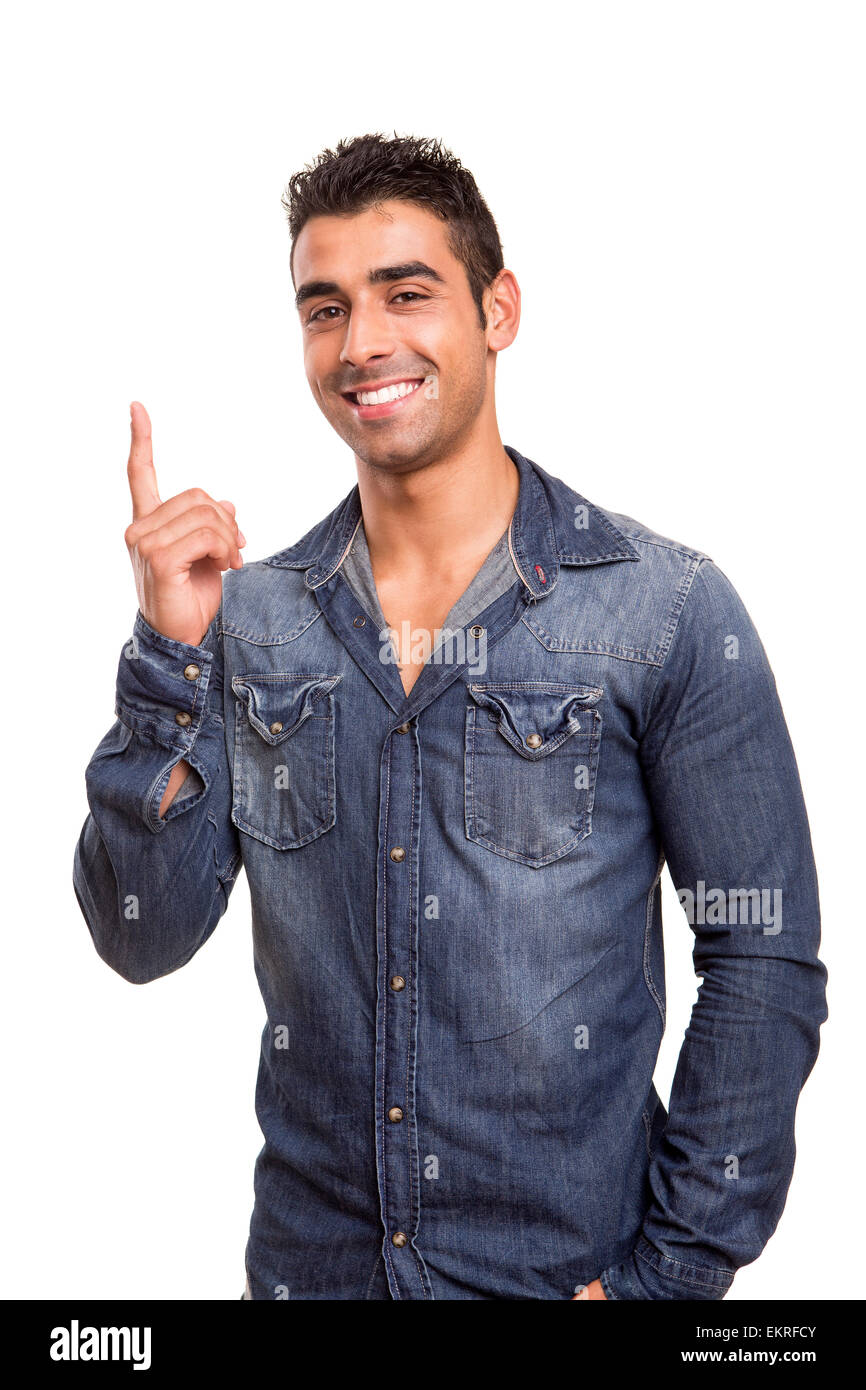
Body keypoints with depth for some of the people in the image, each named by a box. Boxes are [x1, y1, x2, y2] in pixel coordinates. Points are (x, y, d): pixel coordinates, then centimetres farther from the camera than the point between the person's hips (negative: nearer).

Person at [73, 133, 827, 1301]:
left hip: (569, 1261, -3)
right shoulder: (248, 615, -2)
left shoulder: (670, 613, -12)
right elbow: (145, 940, -6)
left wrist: (667, 1274, -10)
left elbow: (763, 968, -8)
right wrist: (169, 657, -17)